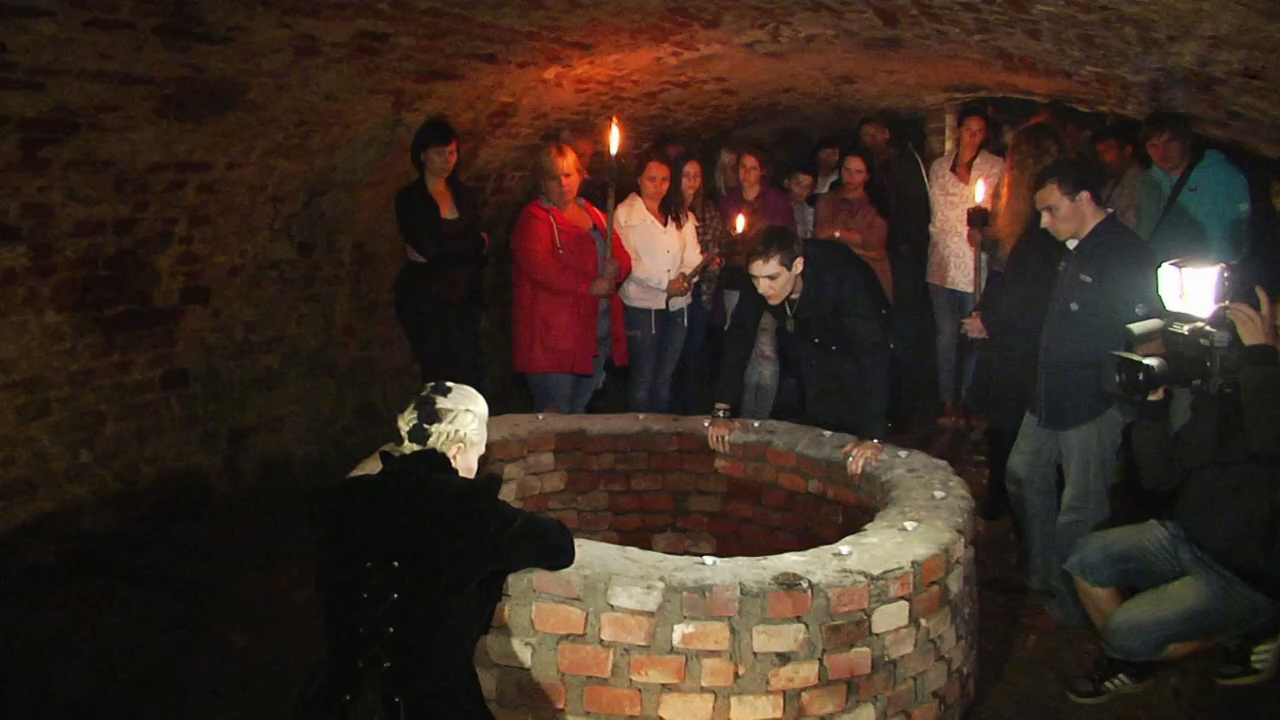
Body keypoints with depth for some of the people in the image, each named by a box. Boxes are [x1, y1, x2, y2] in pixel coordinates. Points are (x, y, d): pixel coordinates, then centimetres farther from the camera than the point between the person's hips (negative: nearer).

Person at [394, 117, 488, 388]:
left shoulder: (465, 196, 16)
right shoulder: (409, 199, 1)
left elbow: (481, 253, 8)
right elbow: (428, 248, -12)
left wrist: (440, 253, -7)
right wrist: (475, 243, -1)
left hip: (462, 298, 4)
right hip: (424, 301, -4)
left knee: (471, 375, -7)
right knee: (441, 378, -11)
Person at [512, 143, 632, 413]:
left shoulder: (594, 215, 19)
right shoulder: (534, 218, -4)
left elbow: (622, 257, 18)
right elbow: (536, 265, -20)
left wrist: (616, 268, -8)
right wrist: (589, 286, -21)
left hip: (598, 335, 7)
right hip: (552, 337, -7)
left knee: (579, 411, 13)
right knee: (554, 413, -7)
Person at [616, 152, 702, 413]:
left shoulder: (680, 215, 14)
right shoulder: (625, 213, -3)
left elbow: (692, 255, 6)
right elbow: (628, 261, -13)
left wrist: (686, 277, -16)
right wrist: (667, 282, -18)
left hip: (677, 305, 5)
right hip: (642, 305, -5)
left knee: (665, 378, 13)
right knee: (643, 379, 1)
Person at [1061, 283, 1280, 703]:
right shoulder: (1219, 394, 2)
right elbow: (1161, 476, 3)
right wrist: (1155, 403, -10)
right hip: (1190, 539, 7)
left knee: (1126, 629, -16)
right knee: (1087, 557, -11)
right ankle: (1128, 663, 12)